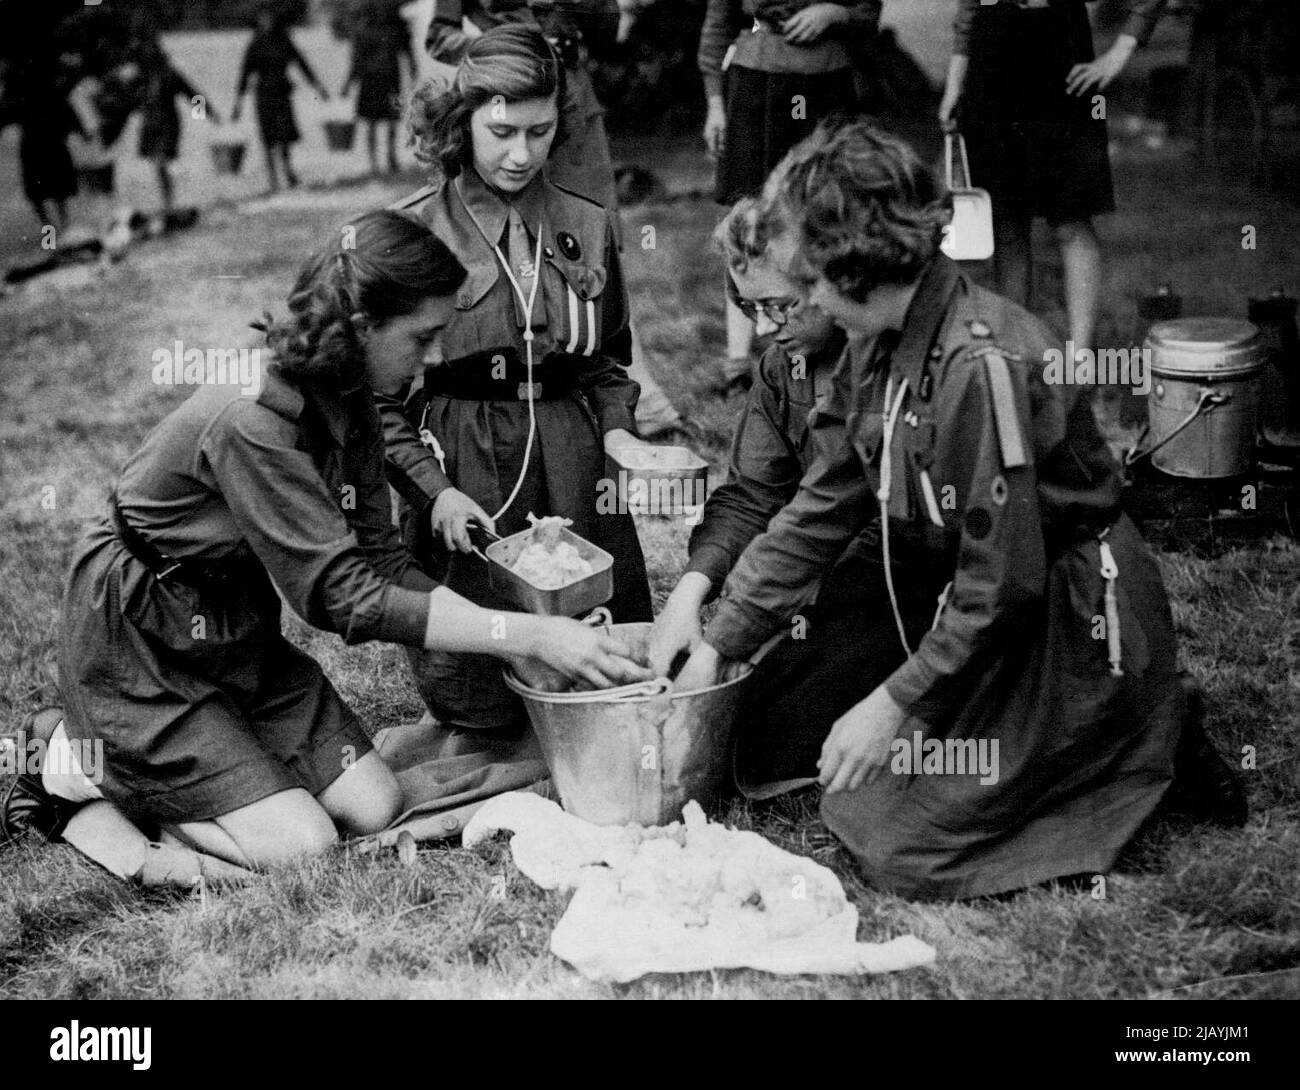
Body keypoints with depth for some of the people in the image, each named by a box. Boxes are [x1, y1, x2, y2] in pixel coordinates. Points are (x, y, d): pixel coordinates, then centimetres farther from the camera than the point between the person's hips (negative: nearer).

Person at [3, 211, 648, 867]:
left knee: (372, 809, -1)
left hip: (236, 630, 9)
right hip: (138, 644, -8)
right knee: (299, 847, -15)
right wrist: (525, 634, -31)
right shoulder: (250, 423, -31)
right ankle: (92, 776, 3)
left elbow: (379, 558, -1)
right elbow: (342, 597, -31)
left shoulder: (348, 404, -3)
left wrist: (516, 645, -12)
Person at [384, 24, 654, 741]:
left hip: (575, 467, 4)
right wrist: (433, 489, -15)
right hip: (460, 467, -3)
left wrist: (616, 430, -1)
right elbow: (379, 393, -3)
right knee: (479, 701, -3)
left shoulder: (587, 226, 8)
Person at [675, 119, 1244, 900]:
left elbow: (1004, 580, -26)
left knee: (901, 846, -7)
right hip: (971, 607, 9)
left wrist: (896, 703, -20)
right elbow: (819, 513, 5)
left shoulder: (982, 364, -28)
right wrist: (718, 644, 3)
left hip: (1073, 624, -9)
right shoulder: (877, 350, 0)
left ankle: (1146, 743, 5)